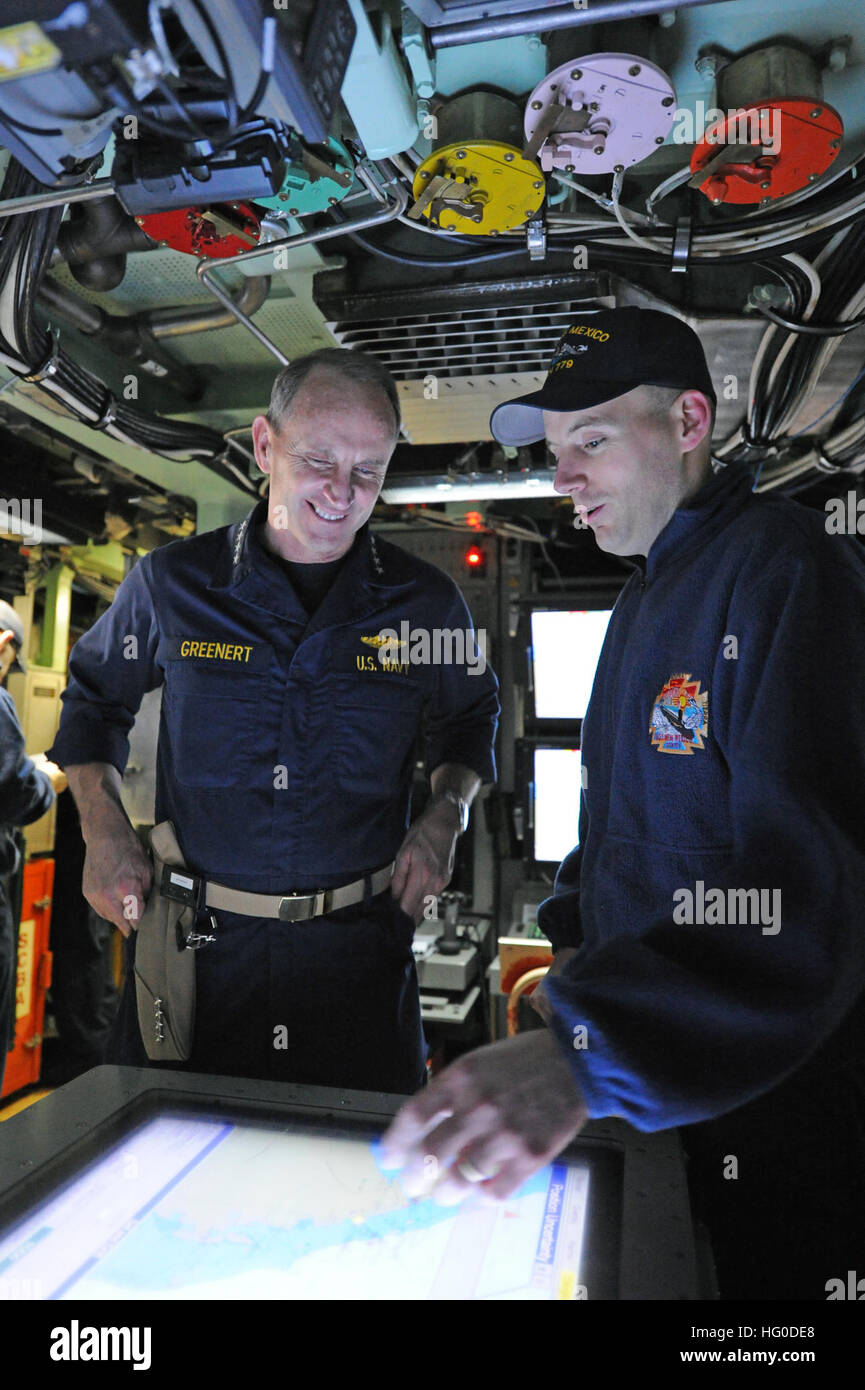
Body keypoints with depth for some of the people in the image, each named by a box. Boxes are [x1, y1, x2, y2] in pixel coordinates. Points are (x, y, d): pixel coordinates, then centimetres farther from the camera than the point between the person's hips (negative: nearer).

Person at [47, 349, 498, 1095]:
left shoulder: (426, 601, -3)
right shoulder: (171, 582, -4)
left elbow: (469, 720, 14)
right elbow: (95, 699, 12)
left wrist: (446, 815, -4)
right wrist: (104, 830, -1)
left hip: (360, 948, 1)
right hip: (194, 942, 1)